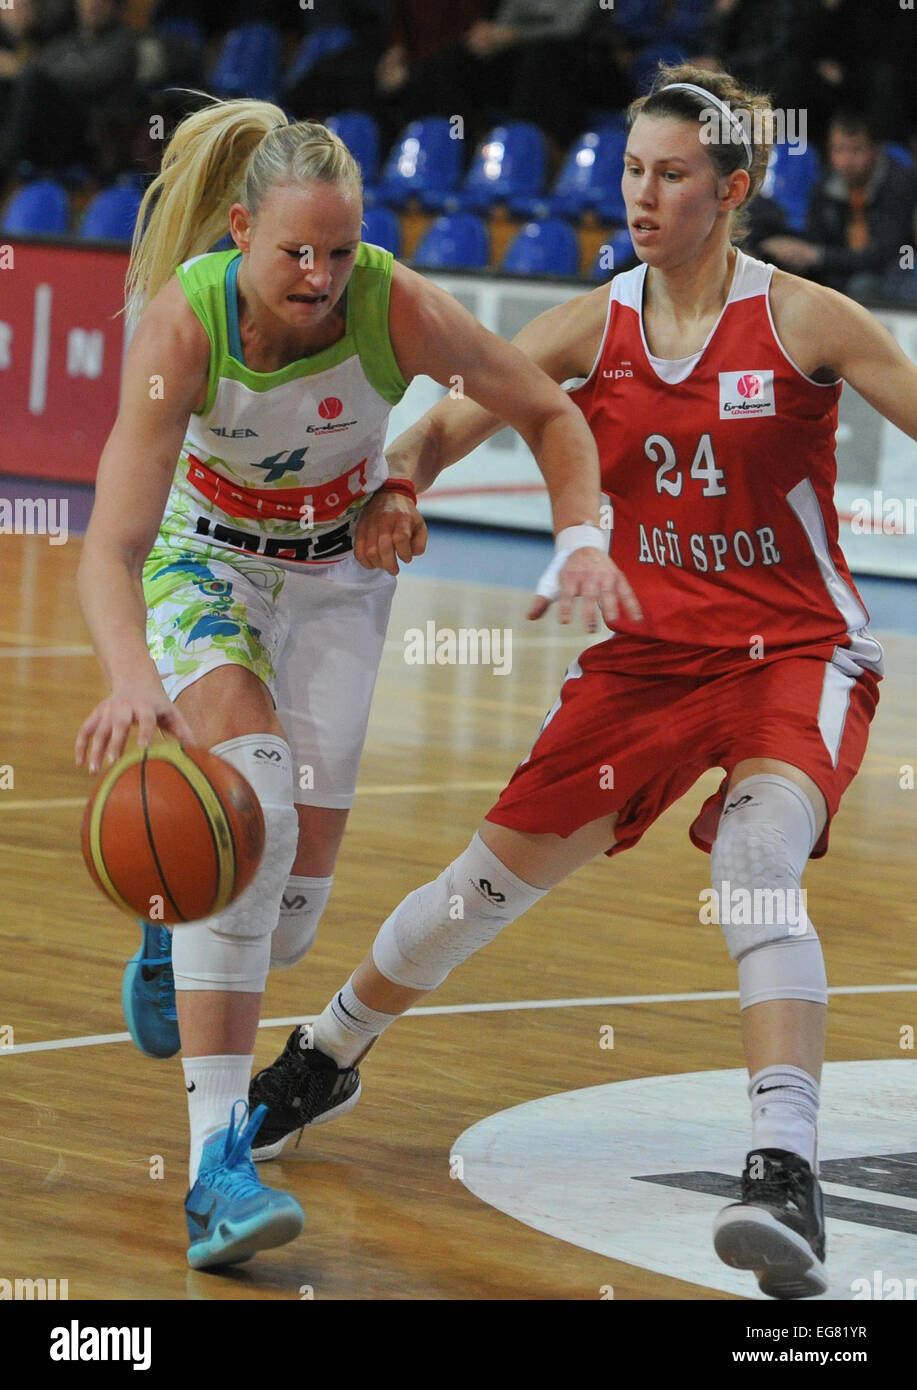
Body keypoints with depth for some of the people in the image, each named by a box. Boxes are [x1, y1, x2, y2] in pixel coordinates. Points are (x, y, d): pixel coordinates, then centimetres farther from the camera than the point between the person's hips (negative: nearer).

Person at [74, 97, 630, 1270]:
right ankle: (215, 1163, -34)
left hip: (338, 576, 2)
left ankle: (182, 930, 38)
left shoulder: (396, 306, -26)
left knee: (287, 918, -4)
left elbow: (546, 411, -8)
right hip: (203, 562, -2)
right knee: (251, 784, -31)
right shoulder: (183, 320, -31)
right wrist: (134, 680, -56)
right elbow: (111, 546, -38)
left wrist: (581, 538, -24)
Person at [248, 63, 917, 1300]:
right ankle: (324, 1059, 32)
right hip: (647, 650, 4)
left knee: (755, 867, -31)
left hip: (796, 652, -4)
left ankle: (787, 1177, -39)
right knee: (496, 877, 7)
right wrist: (396, 490, -19)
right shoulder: (596, 326, -1)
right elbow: (448, 424, 2)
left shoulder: (804, 322, -11)